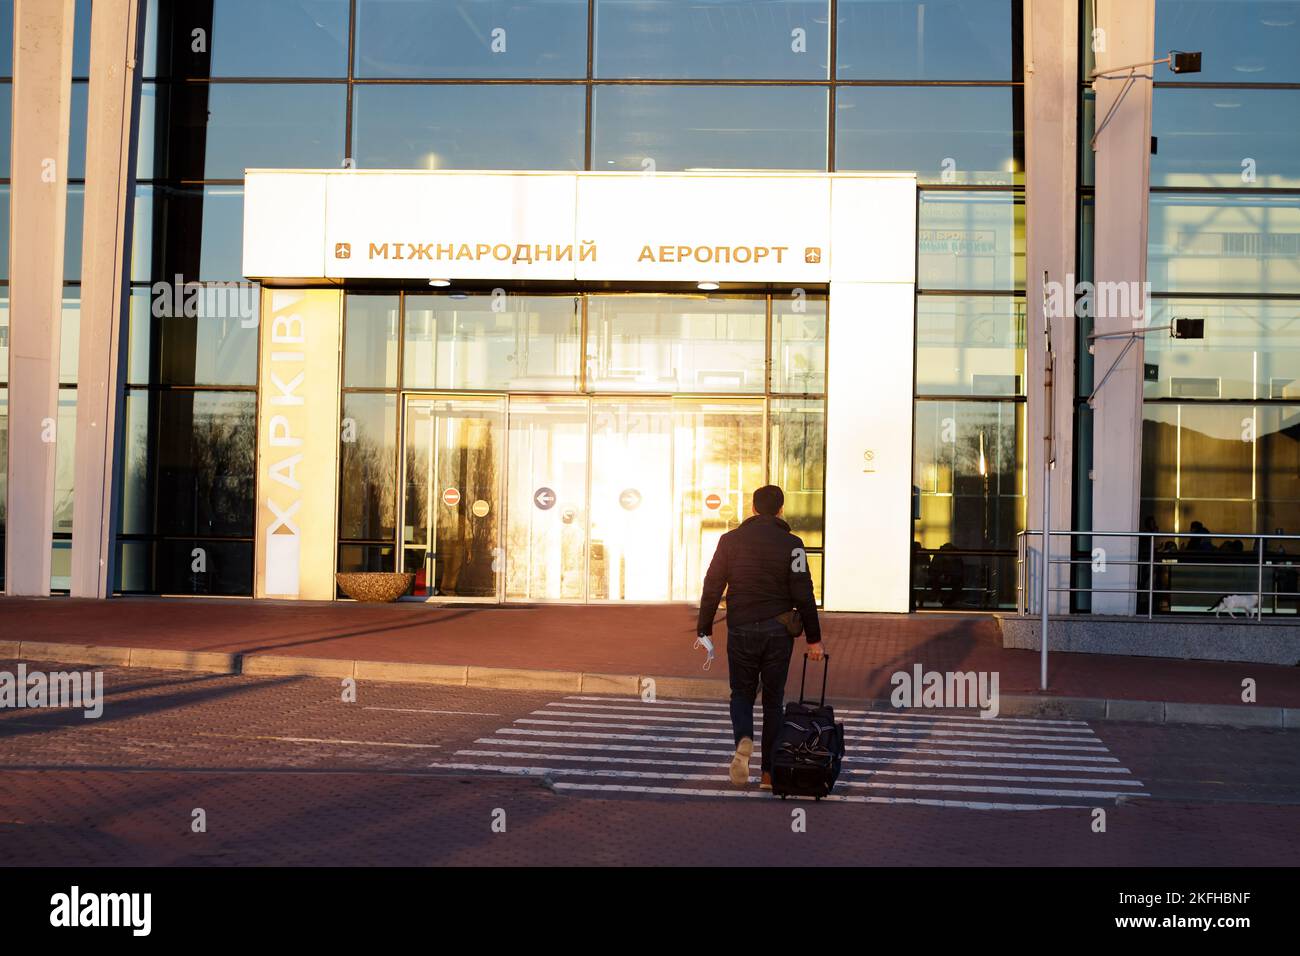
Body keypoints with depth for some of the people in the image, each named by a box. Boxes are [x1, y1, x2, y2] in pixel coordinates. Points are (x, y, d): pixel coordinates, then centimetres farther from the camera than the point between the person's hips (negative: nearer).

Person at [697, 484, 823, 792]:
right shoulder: (792, 544, -2)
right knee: (773, 700, 10)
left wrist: (704, 630, 7)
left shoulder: (731, 540, 2)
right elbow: (803, 595, -5)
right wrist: (814, 638, 0)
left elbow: (712, 588, 1)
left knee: (742, 693, 15)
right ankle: (769, 771, 9)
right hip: (778, 631, 0)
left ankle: (743, 741, -16)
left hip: (741, 631, 0)